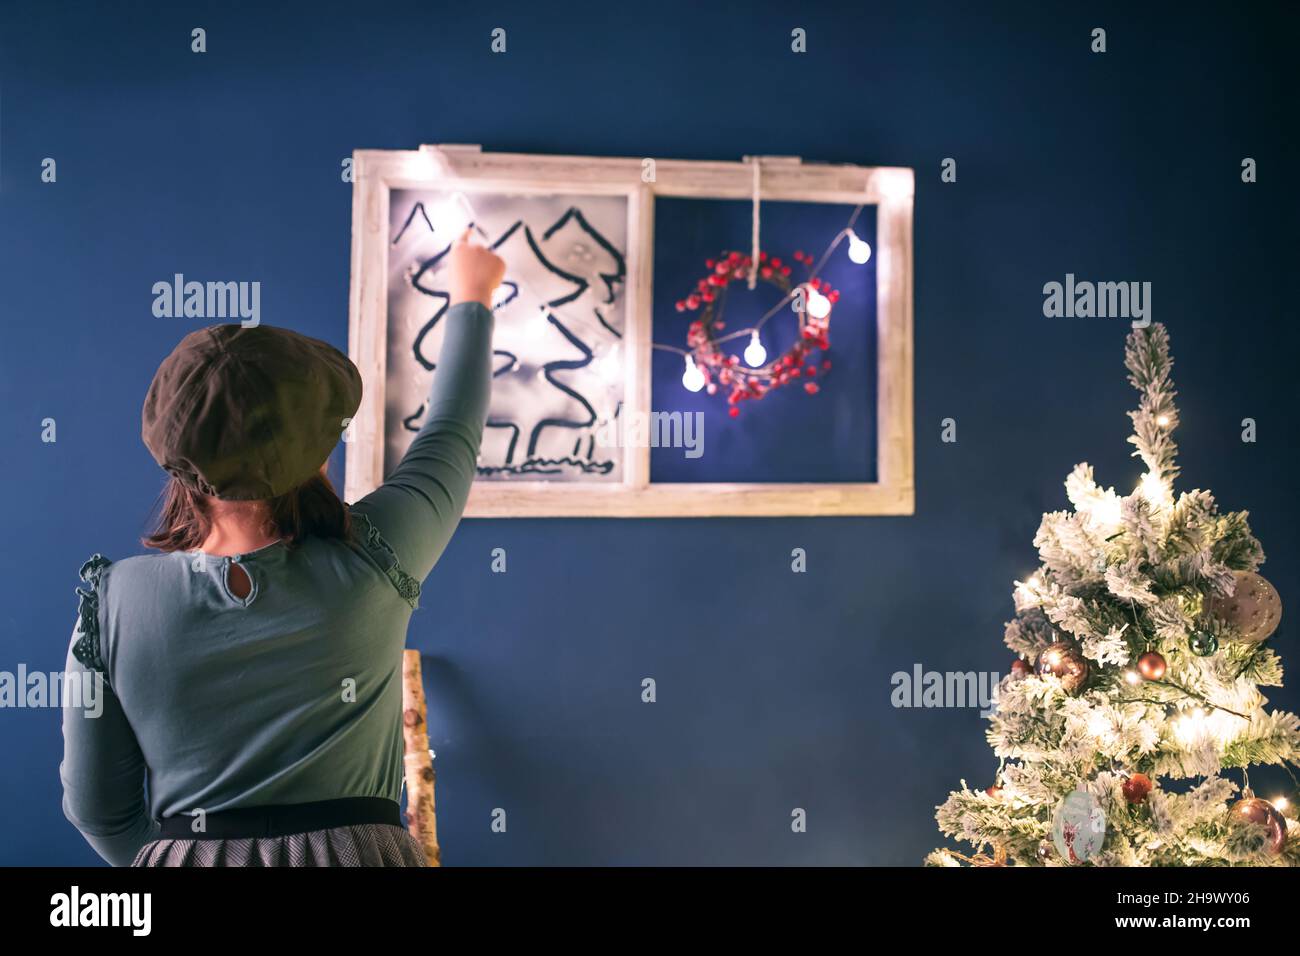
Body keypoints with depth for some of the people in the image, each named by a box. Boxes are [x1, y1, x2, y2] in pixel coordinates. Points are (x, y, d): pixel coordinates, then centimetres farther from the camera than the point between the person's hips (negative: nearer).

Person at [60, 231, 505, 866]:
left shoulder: (112, 599, -13)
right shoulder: (372, 567, -17)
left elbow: (98, 808, -4)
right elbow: (452, 434, -1)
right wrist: (471, 300, 14)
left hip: (183, 849, 2)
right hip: (352, 851, -1)